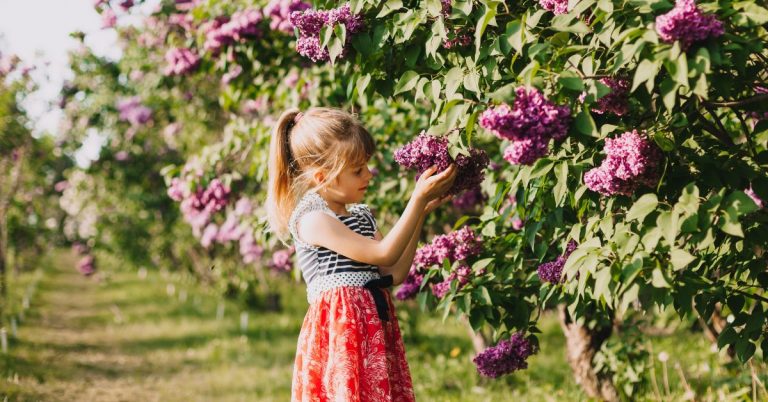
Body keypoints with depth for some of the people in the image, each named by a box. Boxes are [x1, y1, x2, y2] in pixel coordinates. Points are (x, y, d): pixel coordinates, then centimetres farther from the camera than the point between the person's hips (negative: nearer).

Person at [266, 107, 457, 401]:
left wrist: (421, 212, 7)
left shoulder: (362, 216, 15)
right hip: (339, 330, -8)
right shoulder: (311, 219, -11)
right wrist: (419, 198, -13)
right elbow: (384, 254, -15)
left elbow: (395, 274, 10)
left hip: (375, 329, 8)